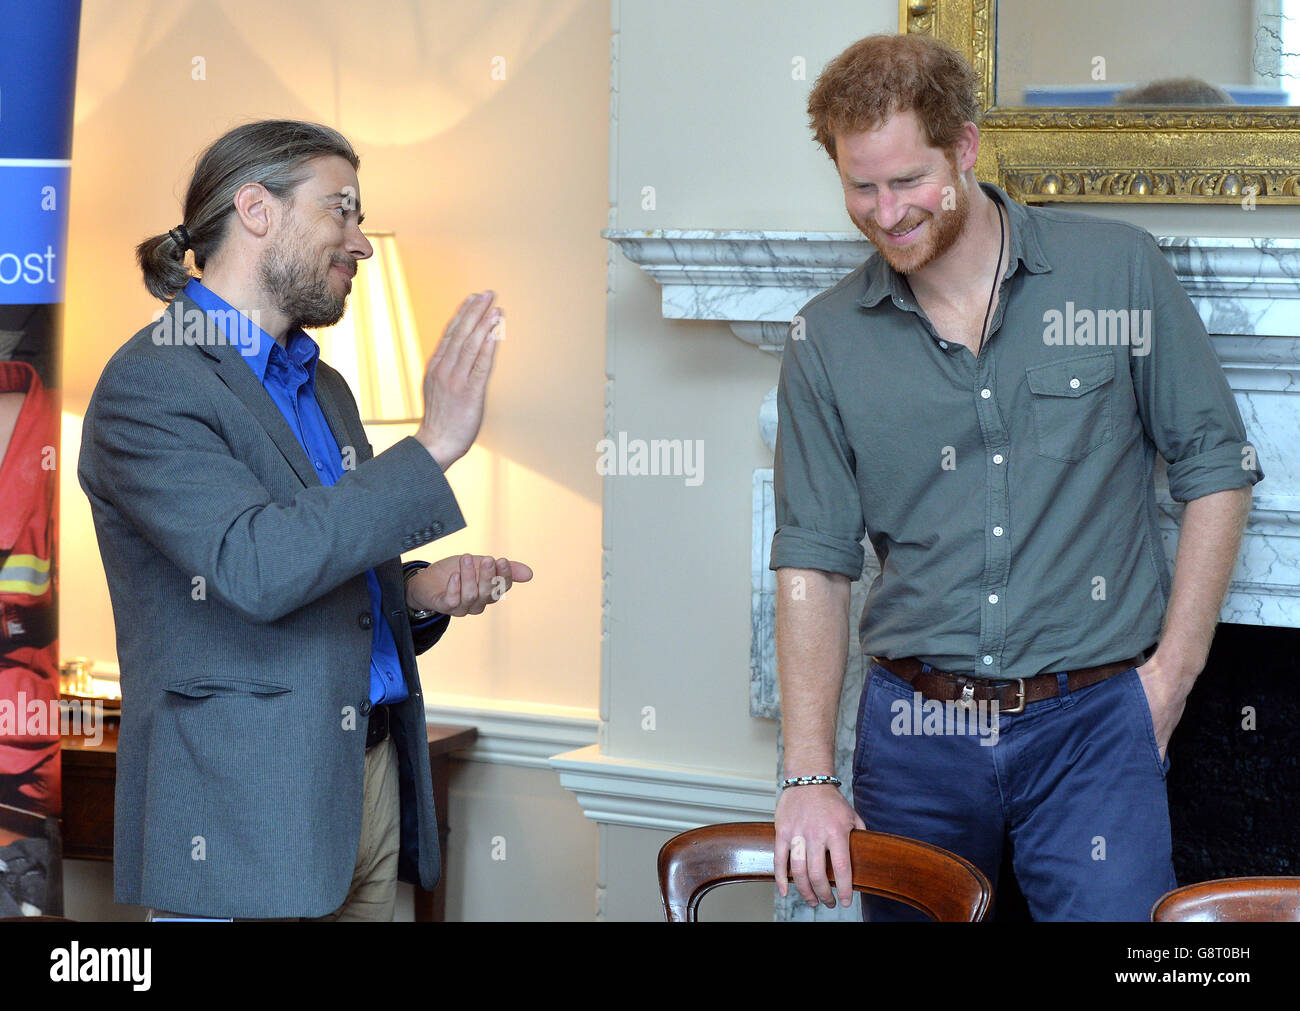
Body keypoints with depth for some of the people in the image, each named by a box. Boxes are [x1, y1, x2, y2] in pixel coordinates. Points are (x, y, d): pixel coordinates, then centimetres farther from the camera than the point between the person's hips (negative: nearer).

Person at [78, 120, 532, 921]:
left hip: (373, 783, 8)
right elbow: (255, 568, -24)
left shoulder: (325, 389, 17)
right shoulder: (151, 386, -10)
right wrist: (431, 448, -22)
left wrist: (417, 591, 4)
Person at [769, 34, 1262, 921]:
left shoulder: (1119, 272, -2)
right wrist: (810, 776, -6)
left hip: (1093, 723, -2)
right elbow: (815, 564, 2)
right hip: (913, 732, 2)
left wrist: (1174, 668, -3)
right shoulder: (827, 342, 2)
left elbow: (1216, 467, 3)